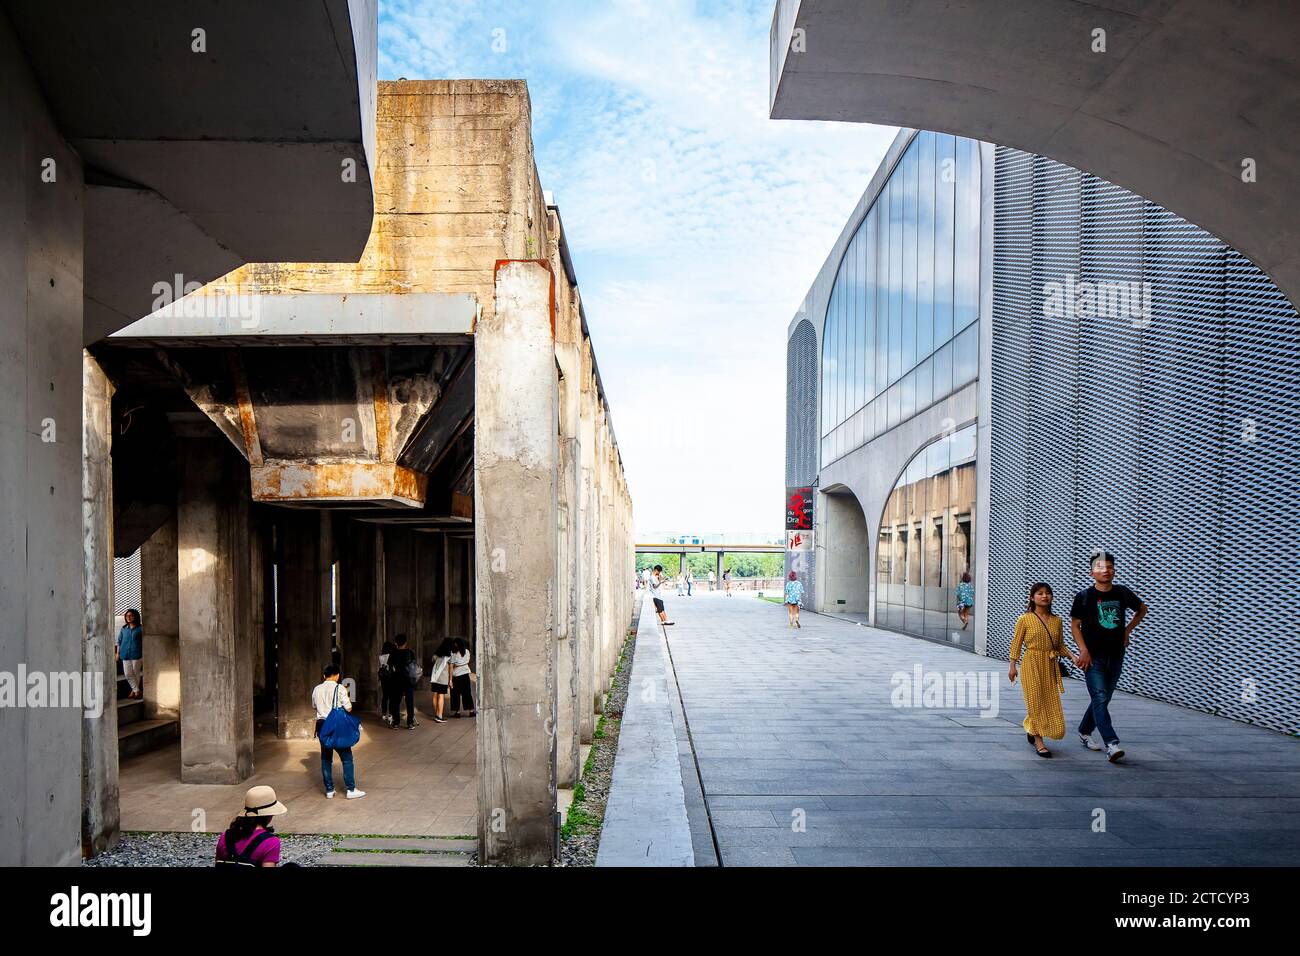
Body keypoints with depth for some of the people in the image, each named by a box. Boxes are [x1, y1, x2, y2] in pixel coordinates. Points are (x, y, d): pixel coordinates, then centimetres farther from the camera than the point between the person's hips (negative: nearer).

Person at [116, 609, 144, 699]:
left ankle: (134, 691, 20)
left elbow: (143, 643, -1)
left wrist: (143, 657, -3)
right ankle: (137, 691, 10)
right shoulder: (123, 629, 8)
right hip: (125, 655, 4)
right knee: (128, 674, 0)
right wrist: (118, 653, 10)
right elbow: (119, 641, 15)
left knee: (136, 673, 4)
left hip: (136, 654, -4)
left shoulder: (140, 629, -3)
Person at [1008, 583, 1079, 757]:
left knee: (1051, 701, 6)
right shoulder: (1025, 619, -5)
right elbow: (1016, 643, -3)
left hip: (1050, 666, 4)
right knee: (1035, 700, -2)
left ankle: (1032, 730, 31)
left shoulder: (1056, 620, 7)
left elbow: (1061, 645, 12)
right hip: (1032, 665, -4)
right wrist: (1013, 665, -8)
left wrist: (1072, 656, -4)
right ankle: (1039, 742, 6)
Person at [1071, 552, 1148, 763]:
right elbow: (1074, 625, -1)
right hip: (1093, 657, -4)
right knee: (1100, 699, -12)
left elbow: (1142, 610, 22)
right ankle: (1112, 744, -16)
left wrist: (1128, 630, 11)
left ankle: (1084, 732, 30)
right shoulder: (1084, 596, -6)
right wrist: (1083, 650, -11)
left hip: (1116, 656, 4)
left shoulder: (1122, 593, 3)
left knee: (1104, 699, 12)